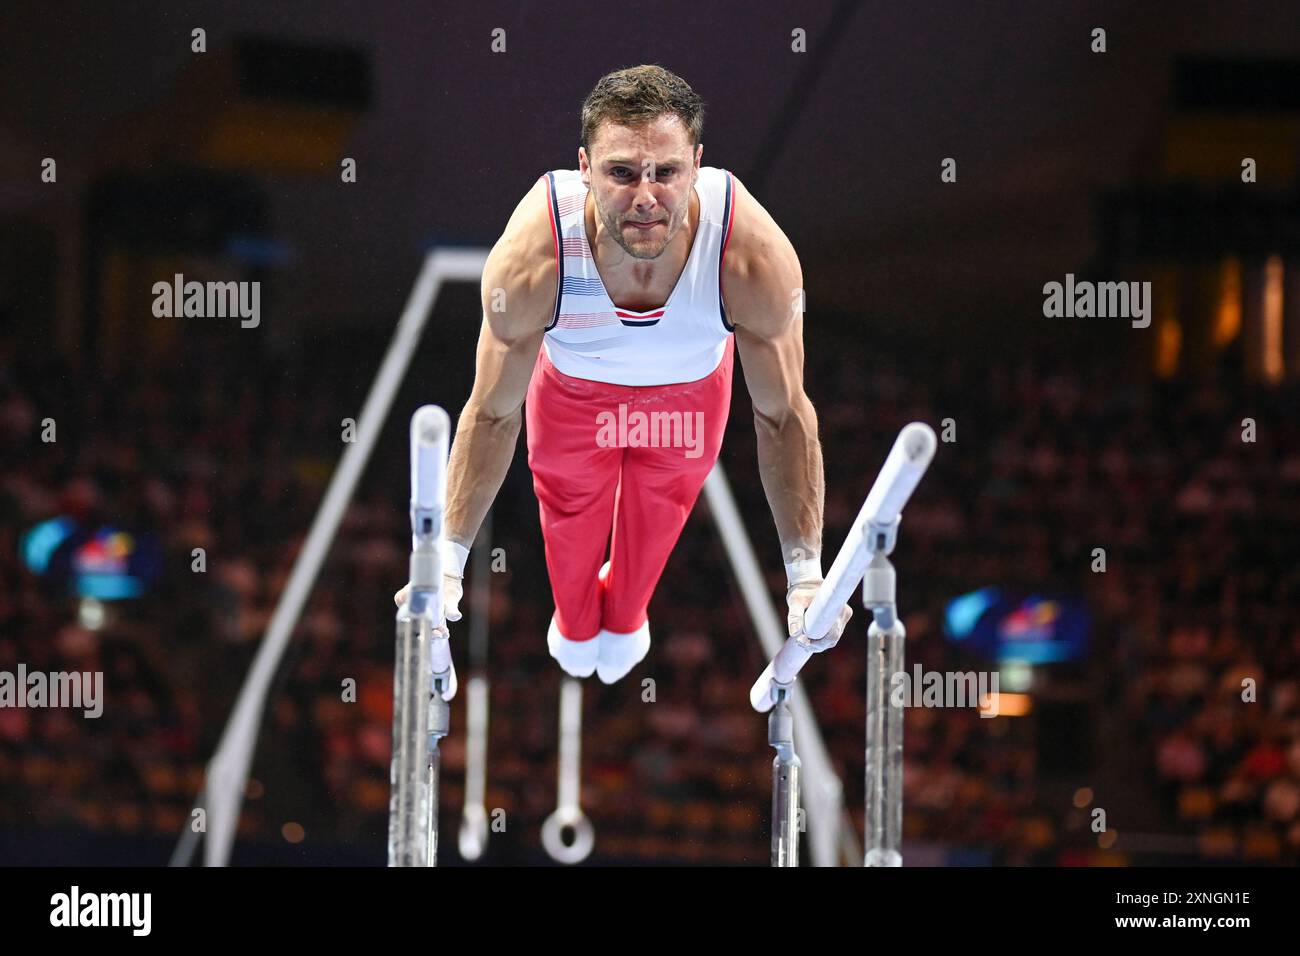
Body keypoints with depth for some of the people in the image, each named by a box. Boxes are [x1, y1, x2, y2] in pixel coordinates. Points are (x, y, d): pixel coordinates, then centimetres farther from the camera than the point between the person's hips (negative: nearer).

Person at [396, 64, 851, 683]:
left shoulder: (755, 259, -44)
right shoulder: (531, 259, -45)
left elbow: (782, 415, -28)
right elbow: (494, 413, -29)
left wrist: (806, 574, -29)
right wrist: (447, 563, -30)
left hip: (690, 382, 1)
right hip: (573, 382, -1)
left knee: (658, 516, 26)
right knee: (570, 516, 25)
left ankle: (625, 611, 61)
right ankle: (574, 619, 60)